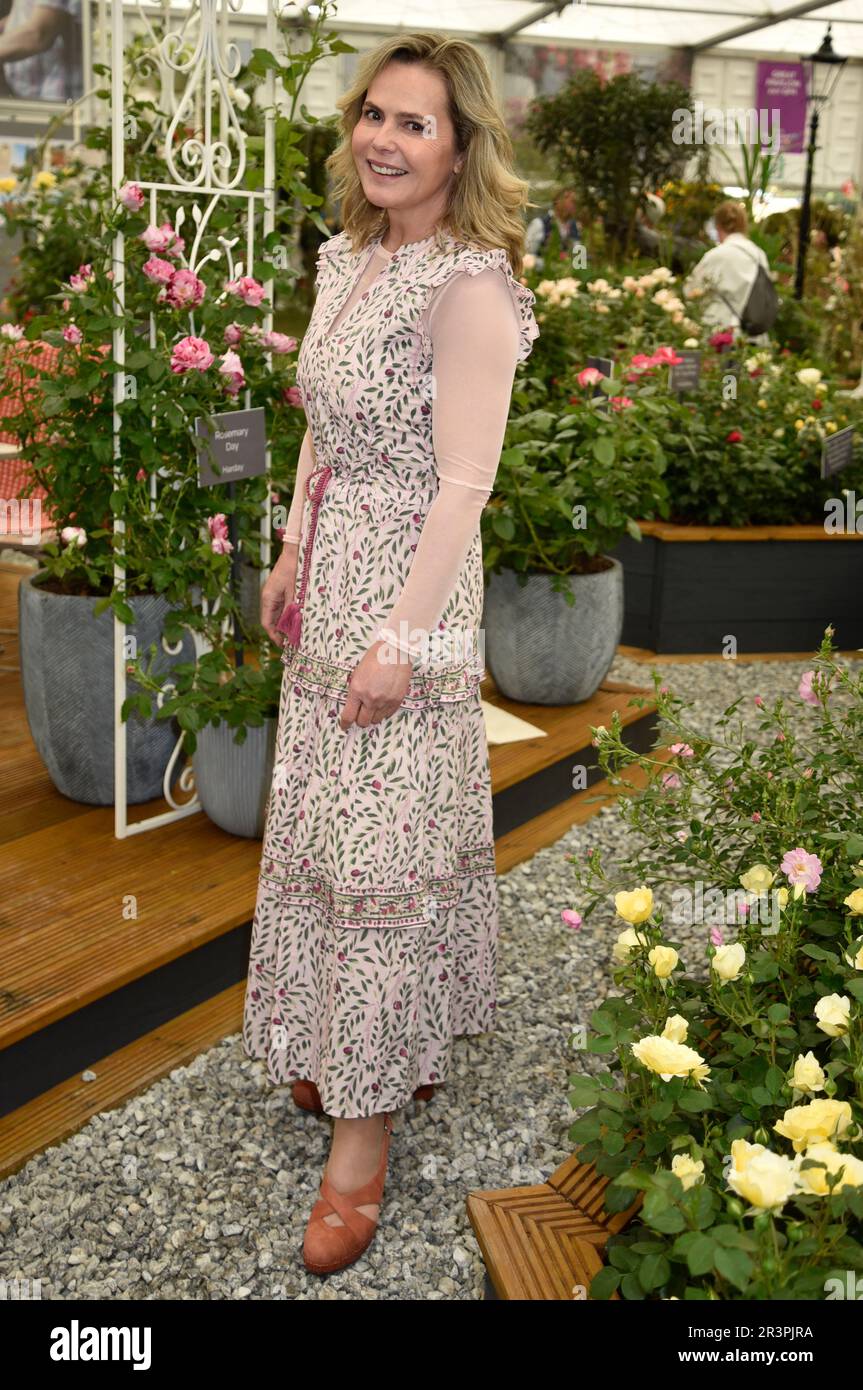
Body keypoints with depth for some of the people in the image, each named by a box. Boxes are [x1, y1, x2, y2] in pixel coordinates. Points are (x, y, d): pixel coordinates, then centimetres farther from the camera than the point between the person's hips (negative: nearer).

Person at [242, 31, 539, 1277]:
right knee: (325, 829, 18)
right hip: (334, 580, 9)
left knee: (381, 846, 0)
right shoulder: (347, 259, 8)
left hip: (408, 591, -8)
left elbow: (463, 483, -20)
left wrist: (403, 637, -21)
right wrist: (294, 559, 17)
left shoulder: (468, 288, -17)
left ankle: (366, 1125, 15)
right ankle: (355, 1046, 39)